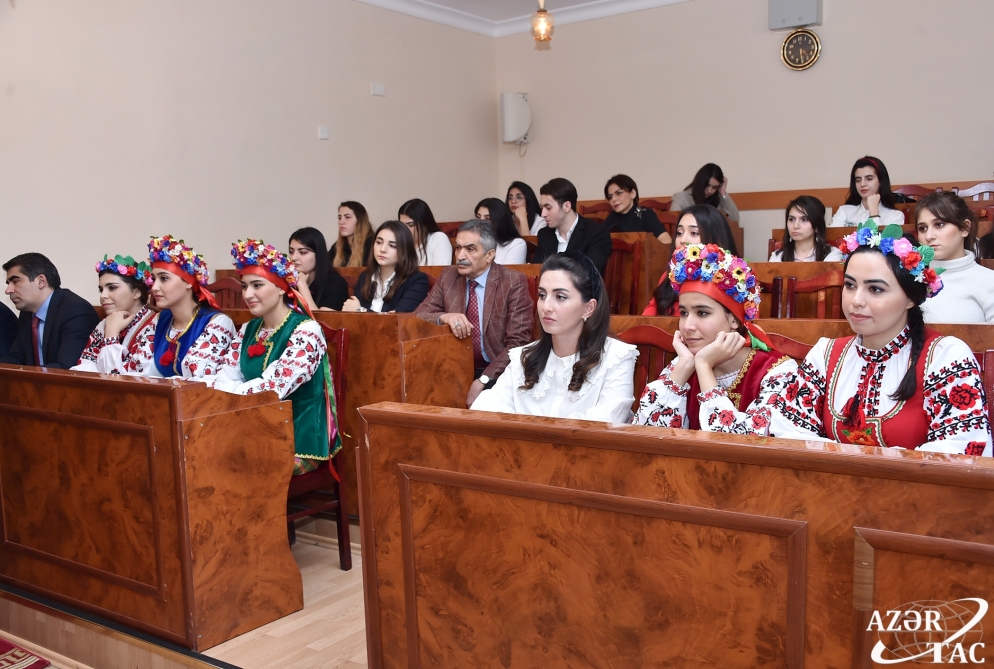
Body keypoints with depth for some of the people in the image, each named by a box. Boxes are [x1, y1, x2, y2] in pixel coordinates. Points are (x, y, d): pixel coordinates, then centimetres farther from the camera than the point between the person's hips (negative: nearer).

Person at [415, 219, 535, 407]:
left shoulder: (514, 282, -6)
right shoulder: (448, 277, 6)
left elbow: (518, 342, -11)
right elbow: (418, 316, 0)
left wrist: (483, 380, -21)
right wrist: (444, 317, -22)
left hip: (497, 373, -4)